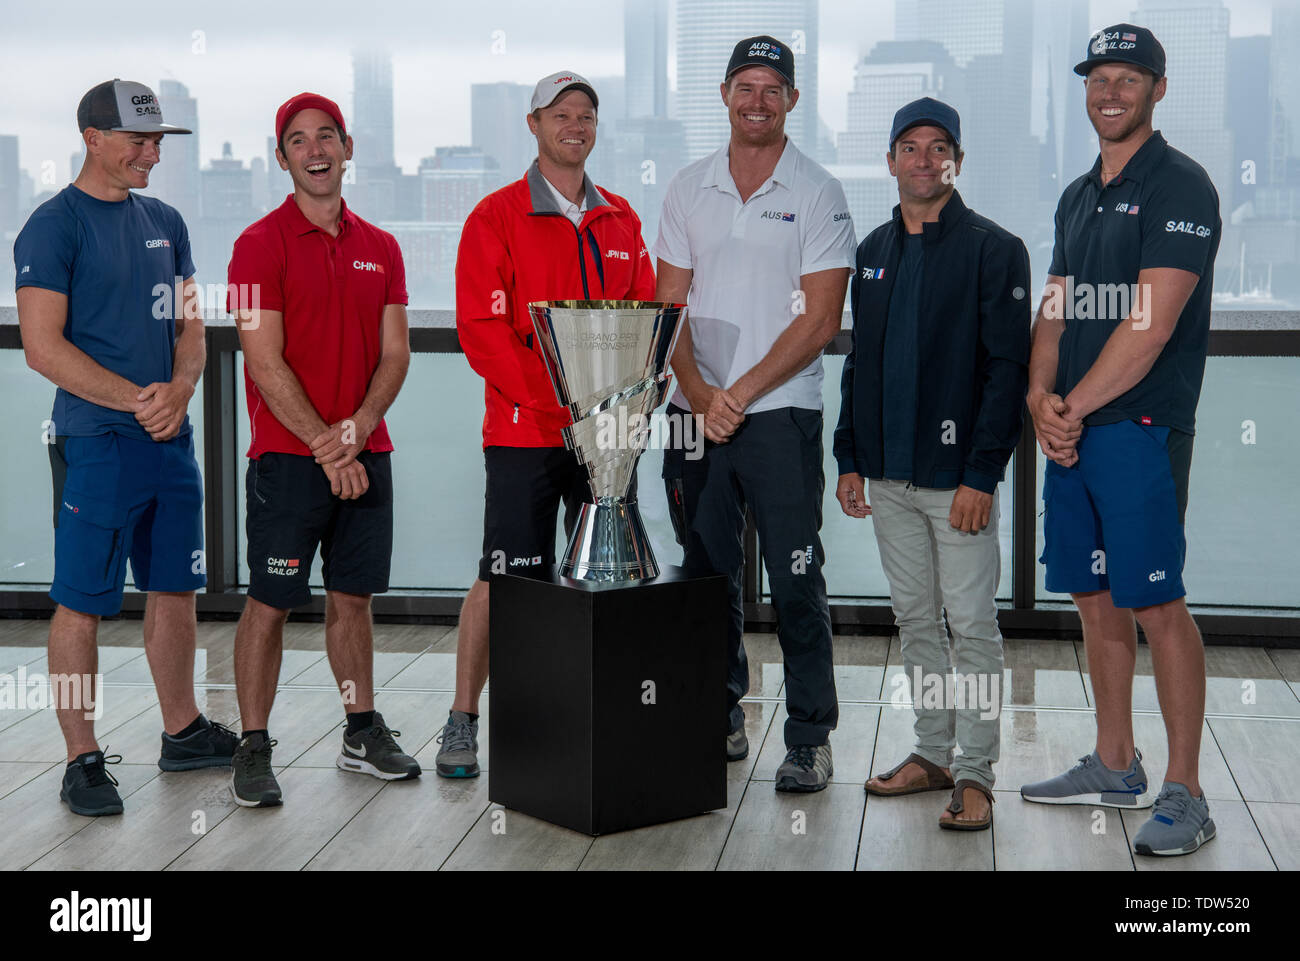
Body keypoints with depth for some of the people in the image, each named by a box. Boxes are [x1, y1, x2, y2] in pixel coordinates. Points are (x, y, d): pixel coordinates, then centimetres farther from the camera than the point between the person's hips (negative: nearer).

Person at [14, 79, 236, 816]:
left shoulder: (164, 222, 13)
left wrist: (179, 391, -7)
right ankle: (83, 760, 9)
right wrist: (138, 400, -17)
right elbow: (43, 347, -14)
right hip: (96, 444, -7)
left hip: (173, 441, 7)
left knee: (176, 590, 14)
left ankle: (183, 733, 28)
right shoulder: (54, 226, -8)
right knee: (82, 604, 0)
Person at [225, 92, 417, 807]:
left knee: (352, 597, 12)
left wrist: (358, 428, -10)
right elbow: (265, 362, -11)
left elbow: (394, 353, 7)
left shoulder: (379, 249, 11)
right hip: (287, 455, -5)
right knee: (270, 602, 0)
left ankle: (363, 733, 22)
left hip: (365, 455, 5)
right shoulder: (261, 244, -5)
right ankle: (253, 748, 8)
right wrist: (326, 448, -14)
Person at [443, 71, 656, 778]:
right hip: (523, 429, -5)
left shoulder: (621, 222, 14)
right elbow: (481, 330, -10)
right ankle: (463, 720, 9)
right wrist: (556, 400, -18)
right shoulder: (496, 217, -2)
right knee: (504, 578, -3)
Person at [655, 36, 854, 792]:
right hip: (695, 413, 4)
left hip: (780, 413, -4)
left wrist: (740, 394, -12)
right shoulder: (689, 190, 11)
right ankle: (720, 721, 23)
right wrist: (698, 394, -7)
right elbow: (670, 305, 8)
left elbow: (820, 321, -7)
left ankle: (810, 738, 4)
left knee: (796, 581, -4)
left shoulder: (819, 195, -1)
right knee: (708, 576, 11)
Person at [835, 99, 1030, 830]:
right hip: (889, 477, 6)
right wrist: (851, 459, 11)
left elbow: (1008, 369, -11)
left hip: (958, 477, -6)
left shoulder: (995, 249, -6)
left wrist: (981, 474, -17)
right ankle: (933, 755, 24)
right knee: (915, 619, 13)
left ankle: (976, 774, 6)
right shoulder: (874, 253, 13)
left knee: (972, 625, -1)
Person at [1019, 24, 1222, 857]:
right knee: (1096, 601, 13)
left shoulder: (1180, 187, -8)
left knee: (1157, 606, -7)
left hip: (1141, 428, -8)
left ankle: (1185, 796, 1)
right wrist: (1041, 397, -3)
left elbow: (1152, 325, -16)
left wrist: (1075, 407, -11)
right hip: (1072, 430, 8)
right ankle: (1115, 767, 25)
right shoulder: (1079, 197, 18)